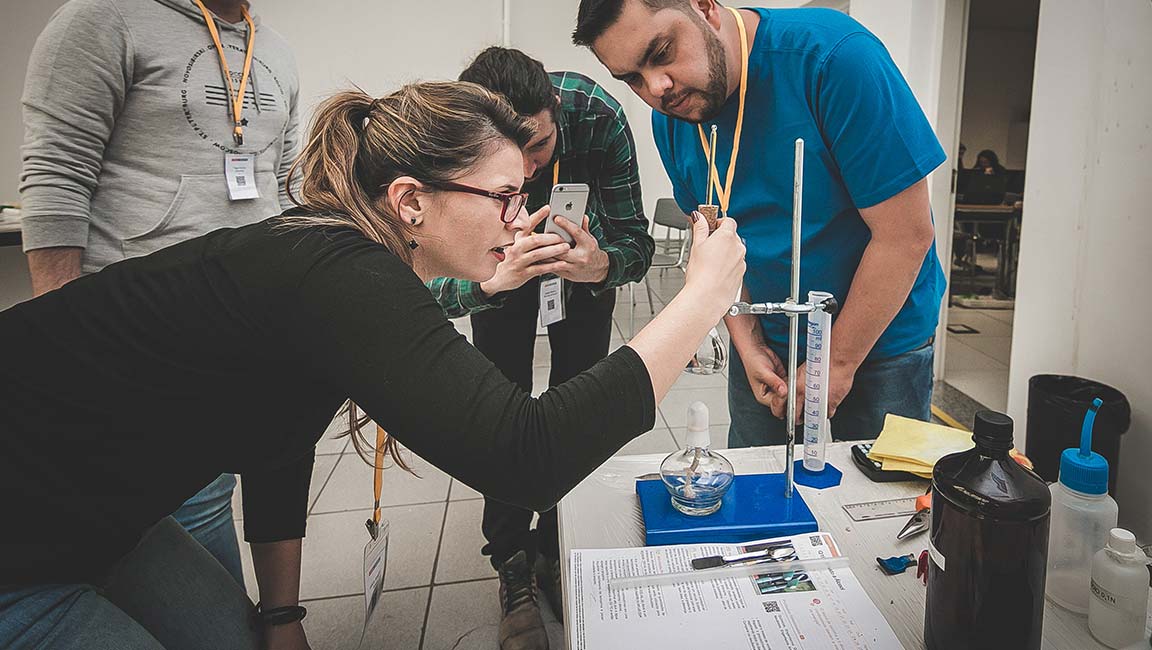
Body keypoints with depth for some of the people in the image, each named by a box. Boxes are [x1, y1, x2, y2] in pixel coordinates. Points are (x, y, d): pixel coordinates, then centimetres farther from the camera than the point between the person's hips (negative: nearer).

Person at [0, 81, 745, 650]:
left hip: (87, 508, 8)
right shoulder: (339, 278, -29)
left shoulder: (322, 256, -1)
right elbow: (527, 458, -38)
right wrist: (703, 296, -27)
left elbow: (280, 440, 9)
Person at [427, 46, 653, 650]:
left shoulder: (596, 113, -36)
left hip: (584, 253, 0)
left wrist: (601, 264, -53)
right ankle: (513, 567, 11)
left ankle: (558, 553, 21)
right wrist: (491, 280, -54)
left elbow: (638, 243, -29)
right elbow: (428, 284, -33)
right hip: (499, 260, 0)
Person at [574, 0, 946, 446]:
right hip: (766, 345, 5)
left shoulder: (833, 55, -26)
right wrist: (747, 343, -6)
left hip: (877, 341, -4)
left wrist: (837, 364, -17)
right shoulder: (670, 120, -7)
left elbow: (906, 234, -24)